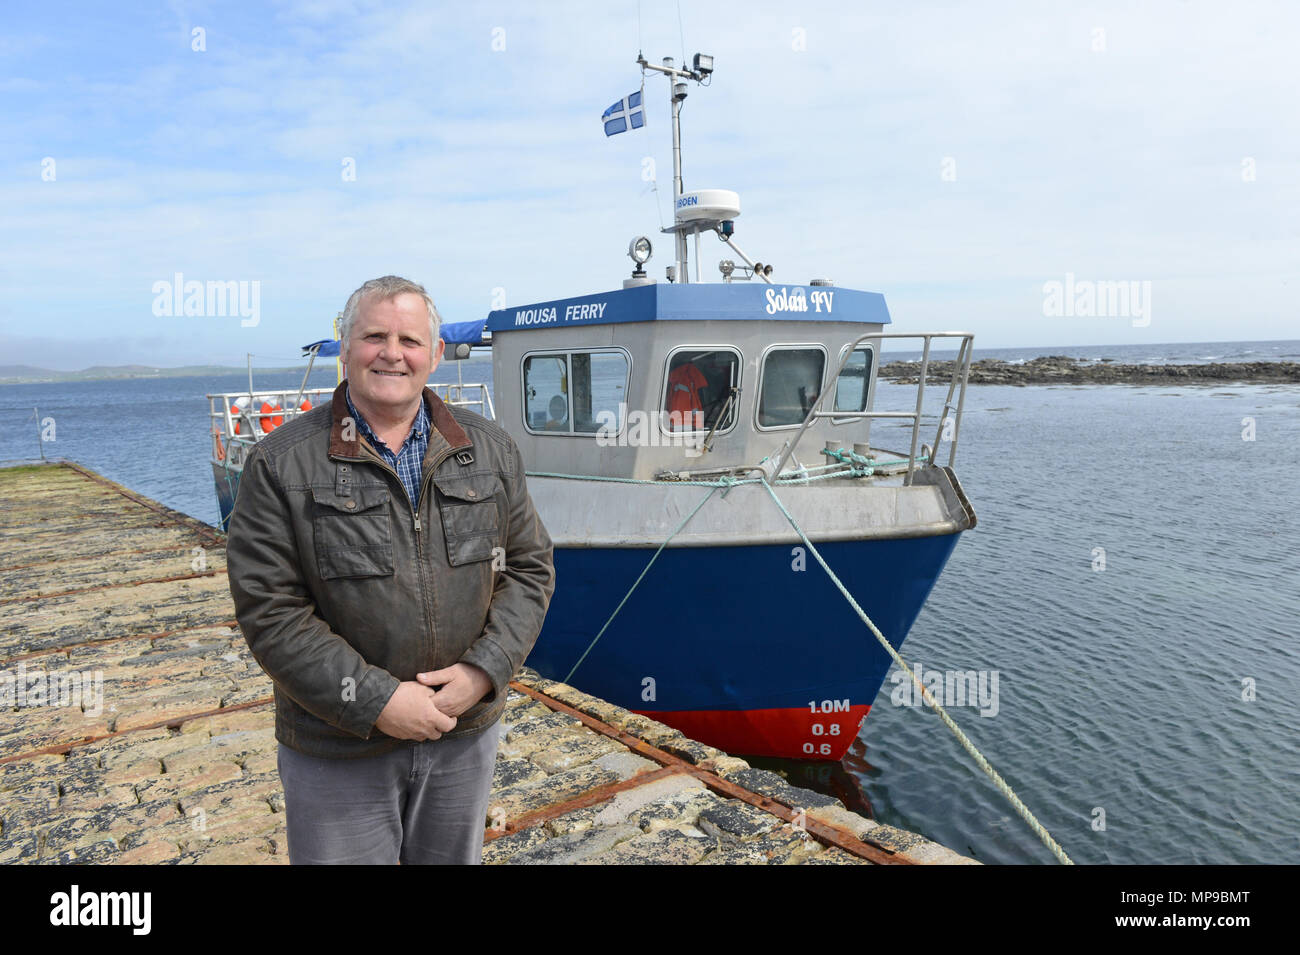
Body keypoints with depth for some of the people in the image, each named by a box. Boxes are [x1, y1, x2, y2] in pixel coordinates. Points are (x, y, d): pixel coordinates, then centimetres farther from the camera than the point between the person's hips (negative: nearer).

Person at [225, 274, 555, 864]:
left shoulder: (490, 449, 1)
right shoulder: (282, 464, -9)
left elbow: (530, 567, 2)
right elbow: (269, 612, -12)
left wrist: (484, 670, -12)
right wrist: (376, 702, -18)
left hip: (467, 734, 3)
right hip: (337, 753, -3)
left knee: (452, 857, 22)